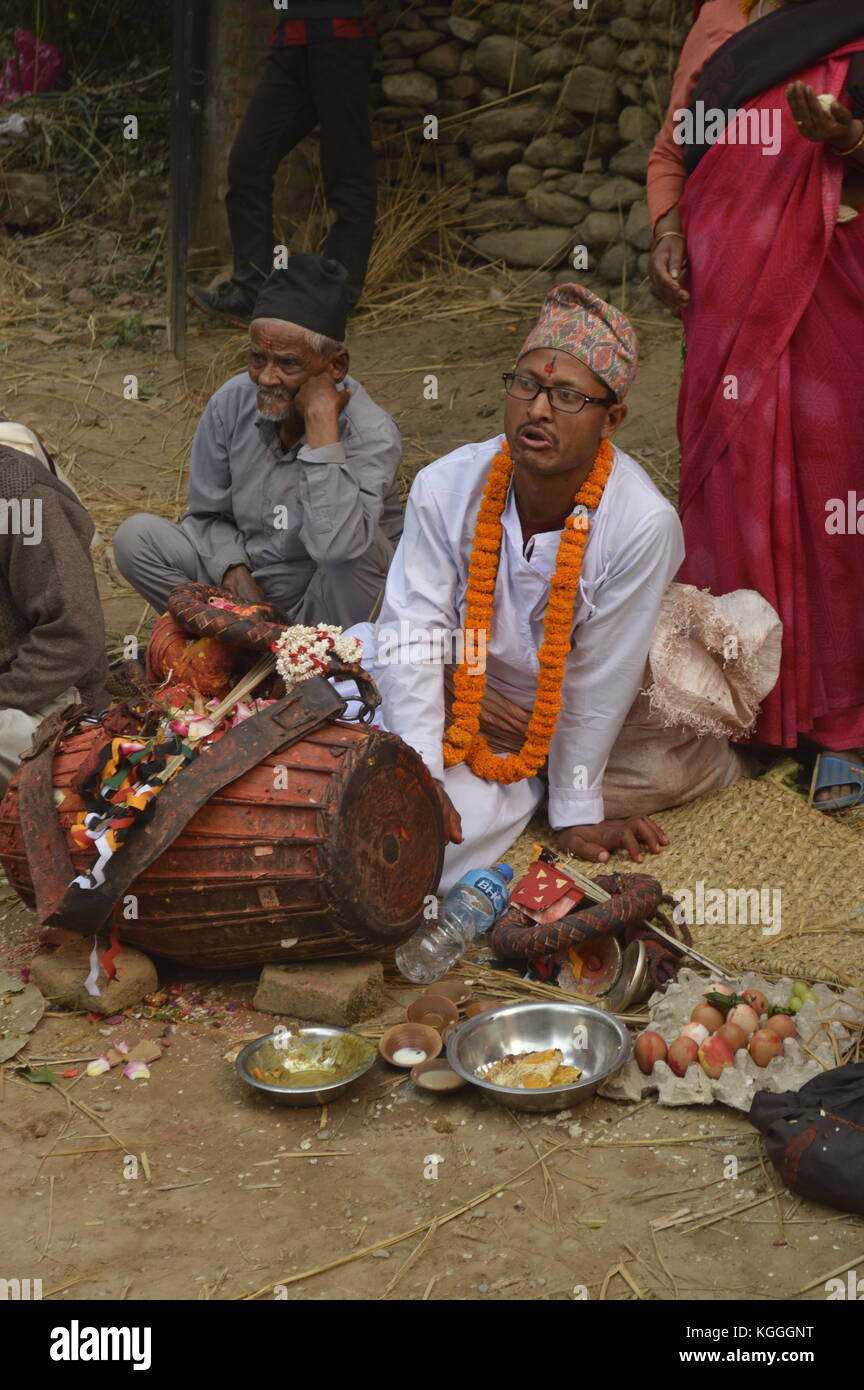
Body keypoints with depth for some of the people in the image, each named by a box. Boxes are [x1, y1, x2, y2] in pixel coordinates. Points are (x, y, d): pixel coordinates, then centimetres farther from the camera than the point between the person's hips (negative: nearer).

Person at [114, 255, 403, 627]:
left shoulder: (372, 435, -23)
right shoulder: (231, 403, -7)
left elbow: (336, 547, -39)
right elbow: (206, 514, 6)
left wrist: (322, 422, -35)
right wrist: (234, 573, -15)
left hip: (325, 607, -5)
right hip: (247, 589, 5)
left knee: (357, 545, -36)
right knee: (136, 535, -12)